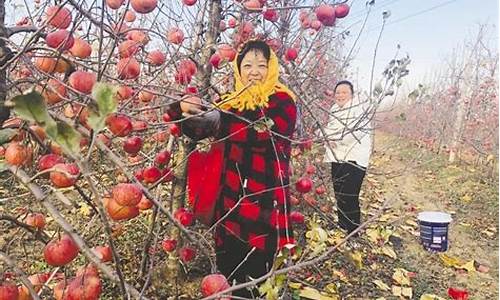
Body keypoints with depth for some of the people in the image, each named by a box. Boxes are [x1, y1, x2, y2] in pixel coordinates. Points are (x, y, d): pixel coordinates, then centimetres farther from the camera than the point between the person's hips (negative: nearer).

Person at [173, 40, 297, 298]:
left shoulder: (282, 101, -4)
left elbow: (265, 133, -22)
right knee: (227, 271, 14)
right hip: (230, 198, 5)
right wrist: (190, 116, -15)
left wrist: (220, 121, -32)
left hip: (264, 201, -4)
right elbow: (201, 129, 6)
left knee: (254, 277, 4)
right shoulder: (232, 101, 11)